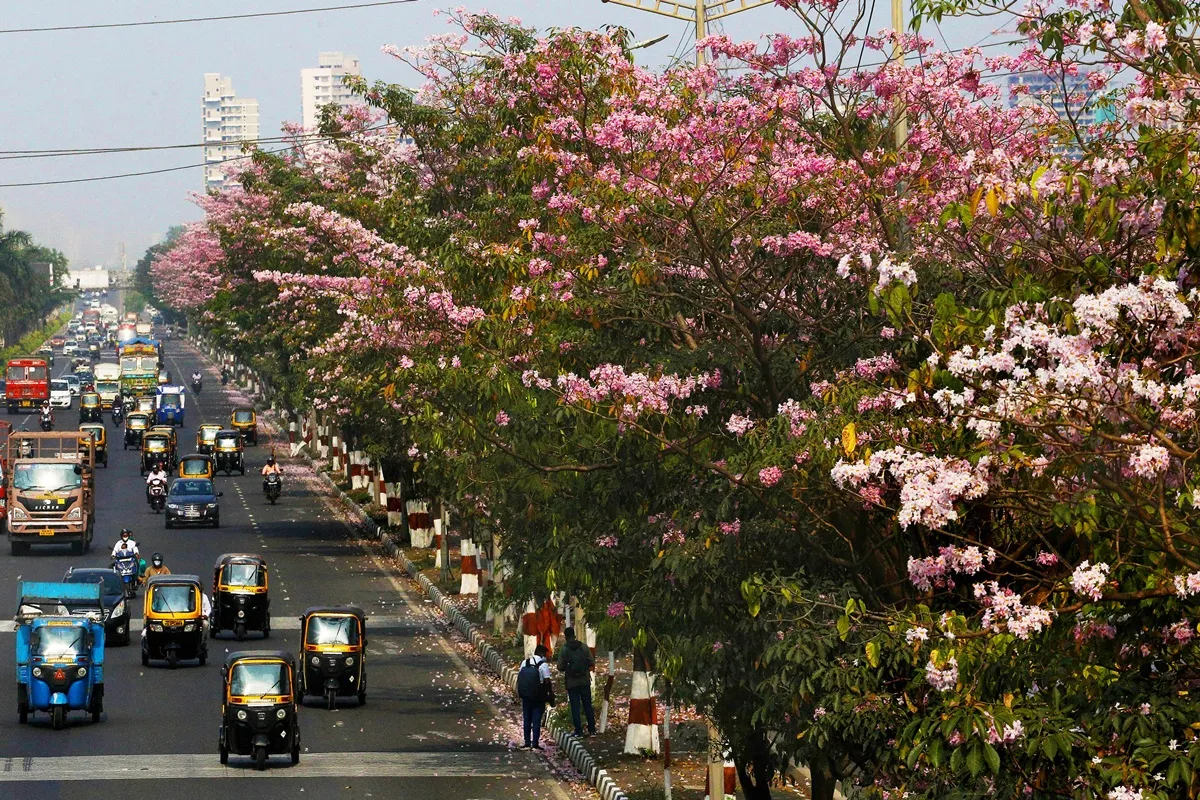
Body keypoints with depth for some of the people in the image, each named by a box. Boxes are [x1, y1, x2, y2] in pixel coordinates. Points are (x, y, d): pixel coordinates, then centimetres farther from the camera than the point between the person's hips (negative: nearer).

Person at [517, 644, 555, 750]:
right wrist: (551, 694, -3)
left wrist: (520, 693, 14)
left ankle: (527, 743, 14)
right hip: (538, 697, -4)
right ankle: (535, 744, 0)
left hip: (525, 697, 4)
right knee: (536, 721, 2)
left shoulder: (524, 663, 3)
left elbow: (519, 678, 5)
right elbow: (547, 682, -14)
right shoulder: (543, 665, -12)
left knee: (526, 720, 13)